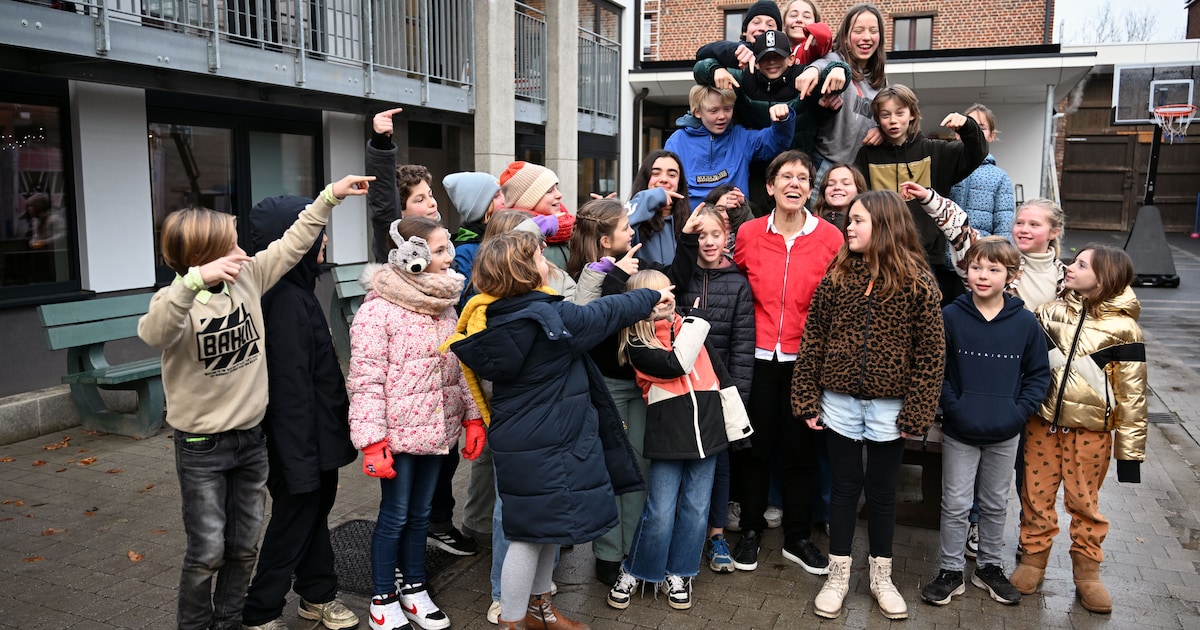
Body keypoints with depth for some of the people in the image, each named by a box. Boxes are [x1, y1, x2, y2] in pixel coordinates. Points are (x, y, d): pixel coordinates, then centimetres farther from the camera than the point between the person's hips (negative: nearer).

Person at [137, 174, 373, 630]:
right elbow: (153, 332, -39)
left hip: (252, 437, 5)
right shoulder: (178, 300, -17)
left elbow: (290, 245, 6)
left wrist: (329, 197, 4)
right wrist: (196, 280, -51)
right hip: (202, 445, -5)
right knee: (208, 551, 2)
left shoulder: (248, 277, -2)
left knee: (245, 545, 15)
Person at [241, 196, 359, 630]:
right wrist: (302, 457, -23)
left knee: (315, 511, 20)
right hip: (301, 443, -9)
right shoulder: (287, 301, -24)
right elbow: (291, 389, -25)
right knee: (293, 523, 5)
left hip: (318, 435, 9)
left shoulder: (297, 292, 7)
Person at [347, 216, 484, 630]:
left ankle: (413, 588, 33)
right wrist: (372, 442, -20)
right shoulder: (378, 310, -17)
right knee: (394, 516, 7)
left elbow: (460, 366, 12)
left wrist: (473, 417, 8)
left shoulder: (444, 305, 6)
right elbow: (366, 380, -18)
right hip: (399, 432, -6)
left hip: (436, 428, 6)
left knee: (420, 514, 17)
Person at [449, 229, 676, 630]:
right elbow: (605, 313, -6)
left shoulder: (498, 318, 3)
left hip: (525, 441, 9)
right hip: (542, 448, -9)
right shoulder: (549, 318, -20)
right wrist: (653, 296, 9)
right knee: (533, 532, 3)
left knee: (548, 526, 22)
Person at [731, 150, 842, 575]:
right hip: (758, 357, 1)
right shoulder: (748, 234, 0)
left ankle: (797, 537, 25)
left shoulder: (830, 238, -4)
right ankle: (750, 531, 26)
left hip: (805, 359, 0)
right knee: (754, 445, 10)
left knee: (801, 448, 9)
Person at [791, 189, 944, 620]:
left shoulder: (917, 283, -7)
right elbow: (813, 340, 0)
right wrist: (806, 398, -3)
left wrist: (917, 412, -10)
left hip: (889, 406, -1)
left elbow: (930, 353, -6)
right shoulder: (837, 276, -1)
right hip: (840, 402, 2)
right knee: (845, 486, 12)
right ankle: (838, 575, 25)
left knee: (881, 490, 12)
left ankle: (881, 577, 29)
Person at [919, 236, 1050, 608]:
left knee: (995, 504, 17)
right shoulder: (951, 317, -9)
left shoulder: (1025, 323, -5)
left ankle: (989, 566, 34)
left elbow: (1039, 374, 3)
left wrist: (1021, 411, -9)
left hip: (1005, 435, 2)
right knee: (956, 504, 7)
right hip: (959, 432, -2)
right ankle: (951, 571, 21)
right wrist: (952, 406, -14)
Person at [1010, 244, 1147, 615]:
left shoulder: (1123, 329, -8)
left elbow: (1133, 394, -5)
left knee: (1084, 501, 9)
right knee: (1036, 495, 10)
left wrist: (1131, 450, -5)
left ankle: (1087, 572, 26)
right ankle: (1033, 559, 27)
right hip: (1043, 423, 3)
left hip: (1091, 430, -3)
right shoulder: (1052, 312, 1)